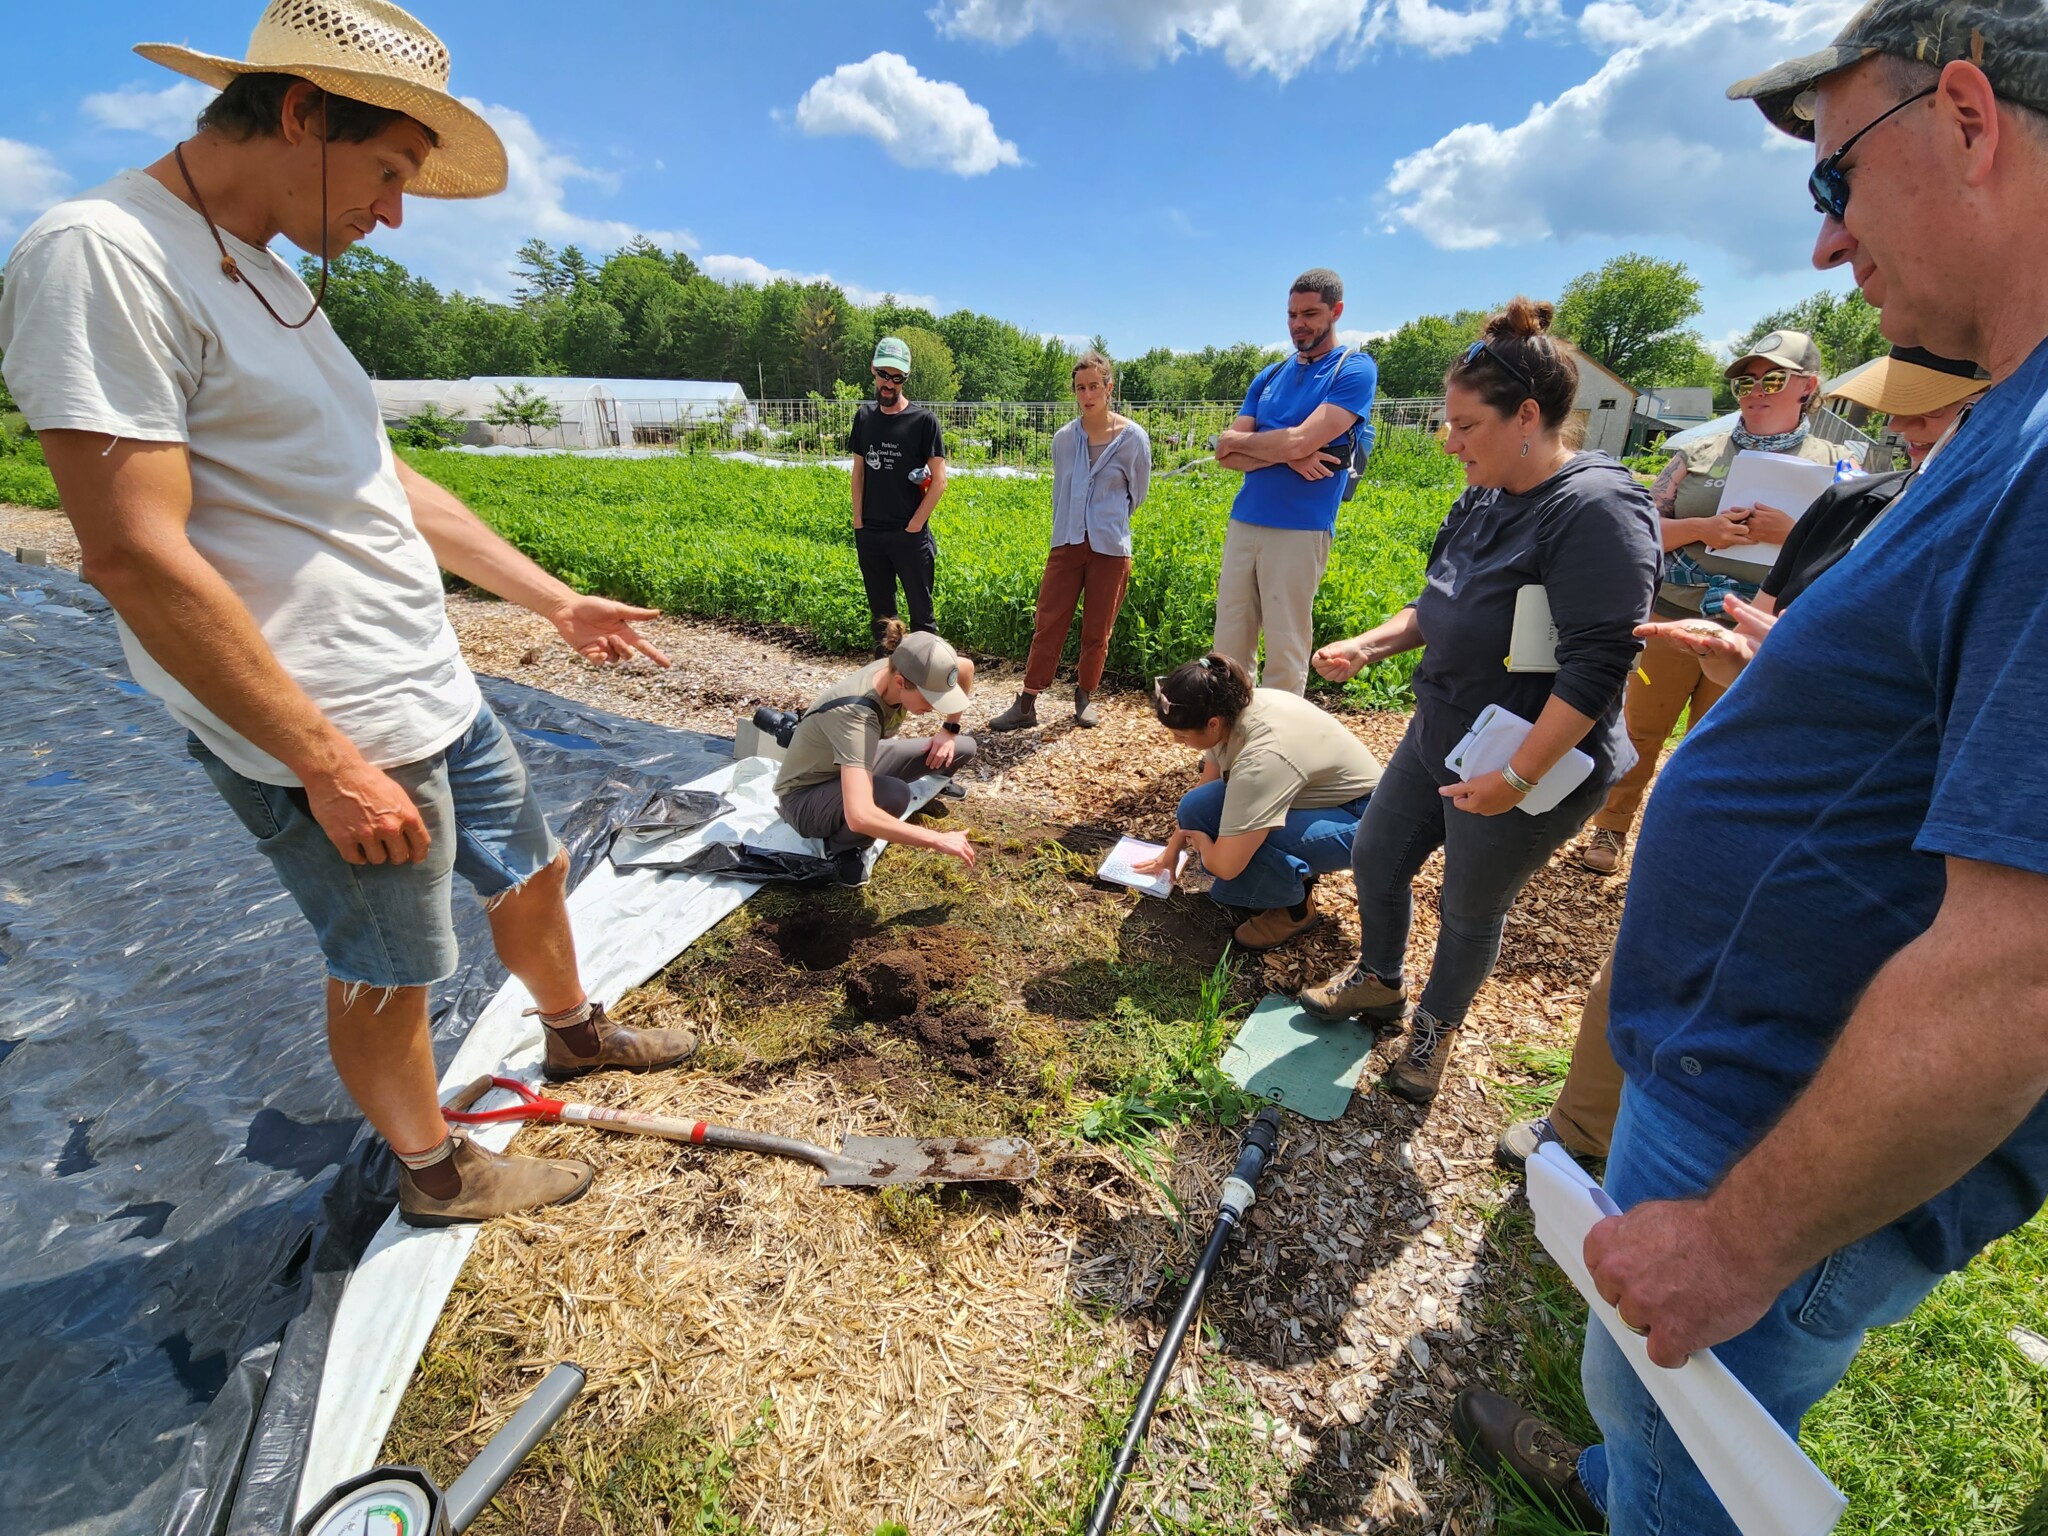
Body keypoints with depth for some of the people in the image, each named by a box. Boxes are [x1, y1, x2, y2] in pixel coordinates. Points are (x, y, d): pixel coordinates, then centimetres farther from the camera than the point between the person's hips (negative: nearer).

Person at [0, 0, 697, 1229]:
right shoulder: (103, 256, -17)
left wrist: (557, 598, 18)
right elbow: (136, 555, -22)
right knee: (390, 976, 9)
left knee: (533, 872, 22)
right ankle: (437, 1173, 34)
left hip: (436, 695, 9)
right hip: (330, 734, -9)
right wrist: (328, 762, -22)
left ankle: (577, 1034, 48)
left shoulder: (275, 284, 12)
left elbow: (392, 488, 16)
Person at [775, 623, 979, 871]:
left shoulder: (900, 669, -19)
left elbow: (966, 668, 4)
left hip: (855, 763, 7)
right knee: (894, 794, -39)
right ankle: (840, 847, -9)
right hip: (806, 797, -7)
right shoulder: (855, 714, -39)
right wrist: (938, 840, -44)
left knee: (963, 748, -6)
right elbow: (859, 817, -50)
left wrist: (950, 731, -4)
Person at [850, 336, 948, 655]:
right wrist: (858, 520, 5)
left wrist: (915, 526, -11)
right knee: (880, 613, 15)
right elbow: (858, 470, 13)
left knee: (921, 612, 1)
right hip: (869, 535, 5)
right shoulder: (864, 416, 7)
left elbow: (939, 481, -9)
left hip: (909, 535, -5)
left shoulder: (923, 420, -7)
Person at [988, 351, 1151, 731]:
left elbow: (1137, 493, 9)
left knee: (1096, 631, 7)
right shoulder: (1064, 438, 3)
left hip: (1110, 547, -2)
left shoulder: (1133, 438, -5)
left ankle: (1085, 698, 25)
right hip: (1067, 543, 2)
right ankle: (1027, 704, 6)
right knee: (1047, 624, 0)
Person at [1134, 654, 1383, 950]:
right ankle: (1287, 874, 8)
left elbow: (1225, 866, -32)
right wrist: (1171, 852, 10)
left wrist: (1199, 837, -10)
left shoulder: (1262, 757, -37)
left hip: (1356, 817, -8)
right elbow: (1205, 789, 4)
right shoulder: (1230, 707, -14)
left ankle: (1295, 907, -3)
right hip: (1316, 795, 8)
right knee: (1196, 808, -12)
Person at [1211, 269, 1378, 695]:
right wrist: (1285, 455, -11)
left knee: (1285, 655, -1)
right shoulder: (1268, 377, 17)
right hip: (1243, 523, 5)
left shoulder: (1355, 369, 0)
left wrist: (1238, 440, 2)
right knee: (1228, 648, 5)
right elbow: (1226, 456, 6)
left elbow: (1301, 441, -13)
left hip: (1300, 529, -5)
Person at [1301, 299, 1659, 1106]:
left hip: (1525, 767, -8)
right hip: (1438, 736, 8)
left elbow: (1597, 667, -27)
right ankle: (1378, 982, 44)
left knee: (1470, 910, 12)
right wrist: (1368, 645, 0)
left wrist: (1517, 778, -28)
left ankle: (1436, 1027, 39)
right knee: (1376, 856, 18)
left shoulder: (1596, 509, -23)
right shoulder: (1483, 501, 3)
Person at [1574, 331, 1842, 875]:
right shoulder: (1700, 453, 5)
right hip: (1671, 618, 1)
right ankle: (1609, 831, 24)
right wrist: (1701, 529, -17)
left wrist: (1792, 533, -19)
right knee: (1638, 732, 9)